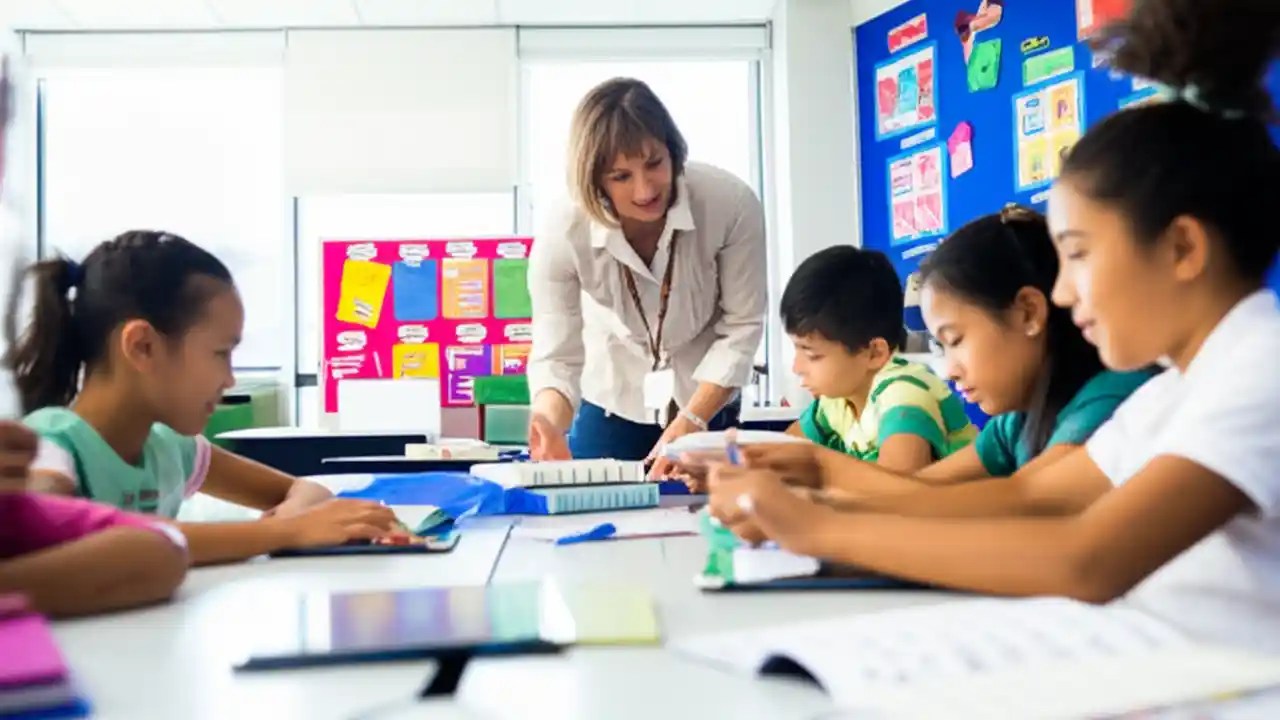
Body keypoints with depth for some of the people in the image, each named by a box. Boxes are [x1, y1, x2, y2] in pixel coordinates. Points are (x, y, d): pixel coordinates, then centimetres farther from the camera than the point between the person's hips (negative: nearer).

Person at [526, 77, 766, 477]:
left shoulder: (732, 205, -29)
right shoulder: (563, 234, -29)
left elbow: (742, 327, -20)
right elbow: (555, 356, -25)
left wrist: (689, 425, -29)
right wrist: (548, 423, -48)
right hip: (611, 407, 0)